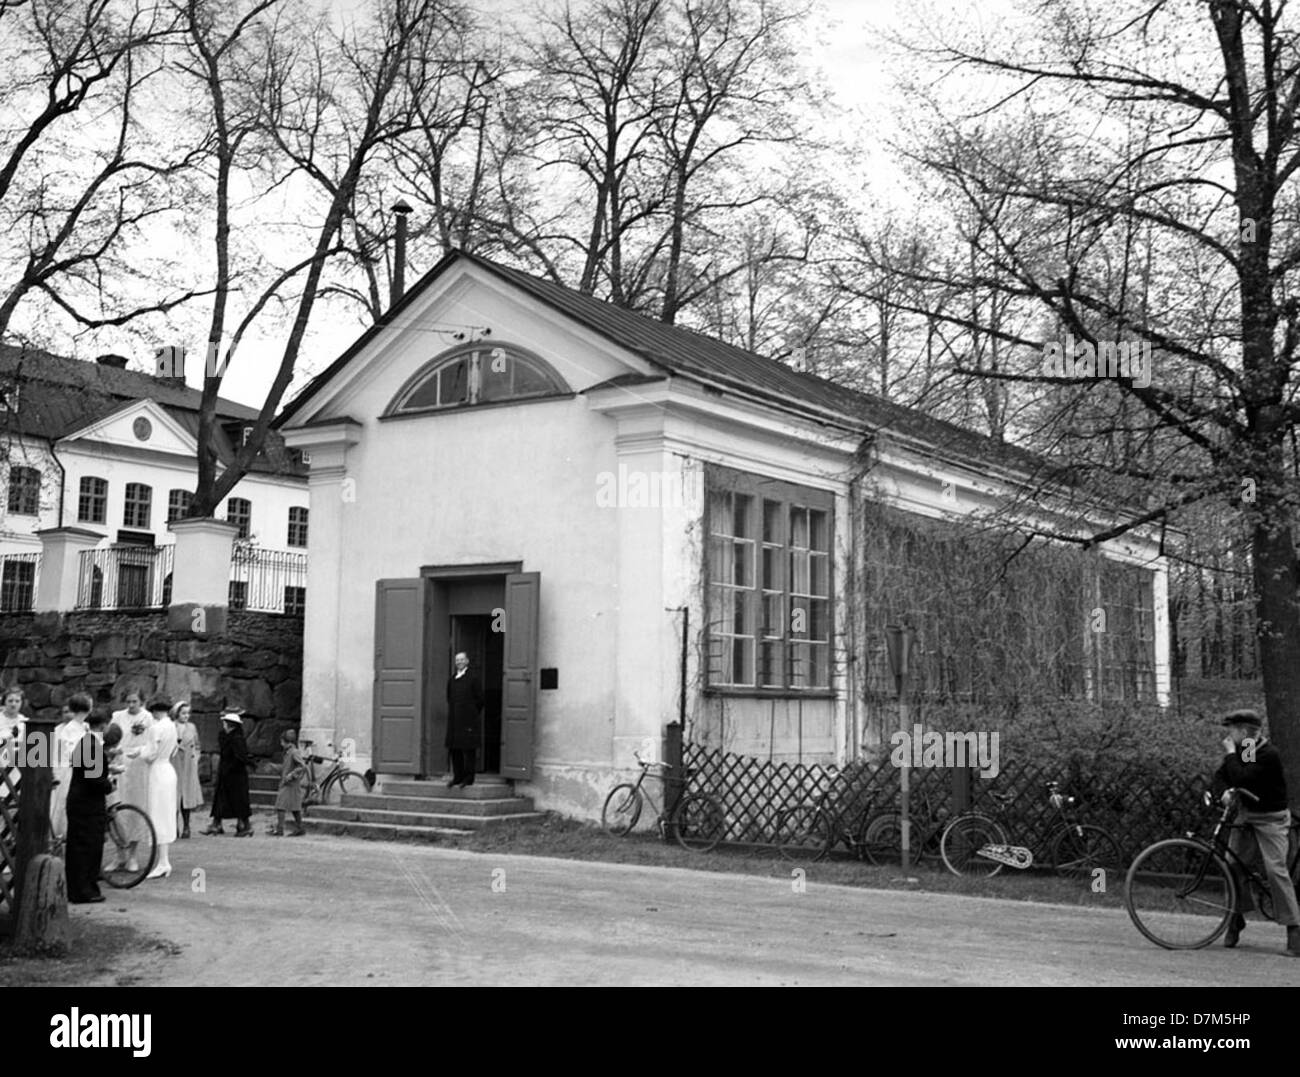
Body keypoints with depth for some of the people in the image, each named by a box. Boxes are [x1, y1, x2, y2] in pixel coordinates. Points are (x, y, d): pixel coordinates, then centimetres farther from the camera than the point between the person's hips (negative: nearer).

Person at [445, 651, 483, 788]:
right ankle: (458, 776, 14)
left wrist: (473, 713, 1)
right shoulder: (452, 680, 10)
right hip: (454, 719, 6)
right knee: (454, 749, 6)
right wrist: (453, 712, 14)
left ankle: (469, 777, 2)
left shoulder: (472, 679, -6)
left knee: (468, 749, -3)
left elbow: (480, 699, -3)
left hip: (468, 720, -6)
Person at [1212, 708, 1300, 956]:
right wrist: (1224, 791, -19)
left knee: (1276, 869, -14)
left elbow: (1242, 779, -31)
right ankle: (1236, 918, 16)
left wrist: (1230, 754, -21)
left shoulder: (1268, 754, -21)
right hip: (1245, 814, 7)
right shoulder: (1240, 751, 4)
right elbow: (1220, 775, 2)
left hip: (1271, 817, -7)